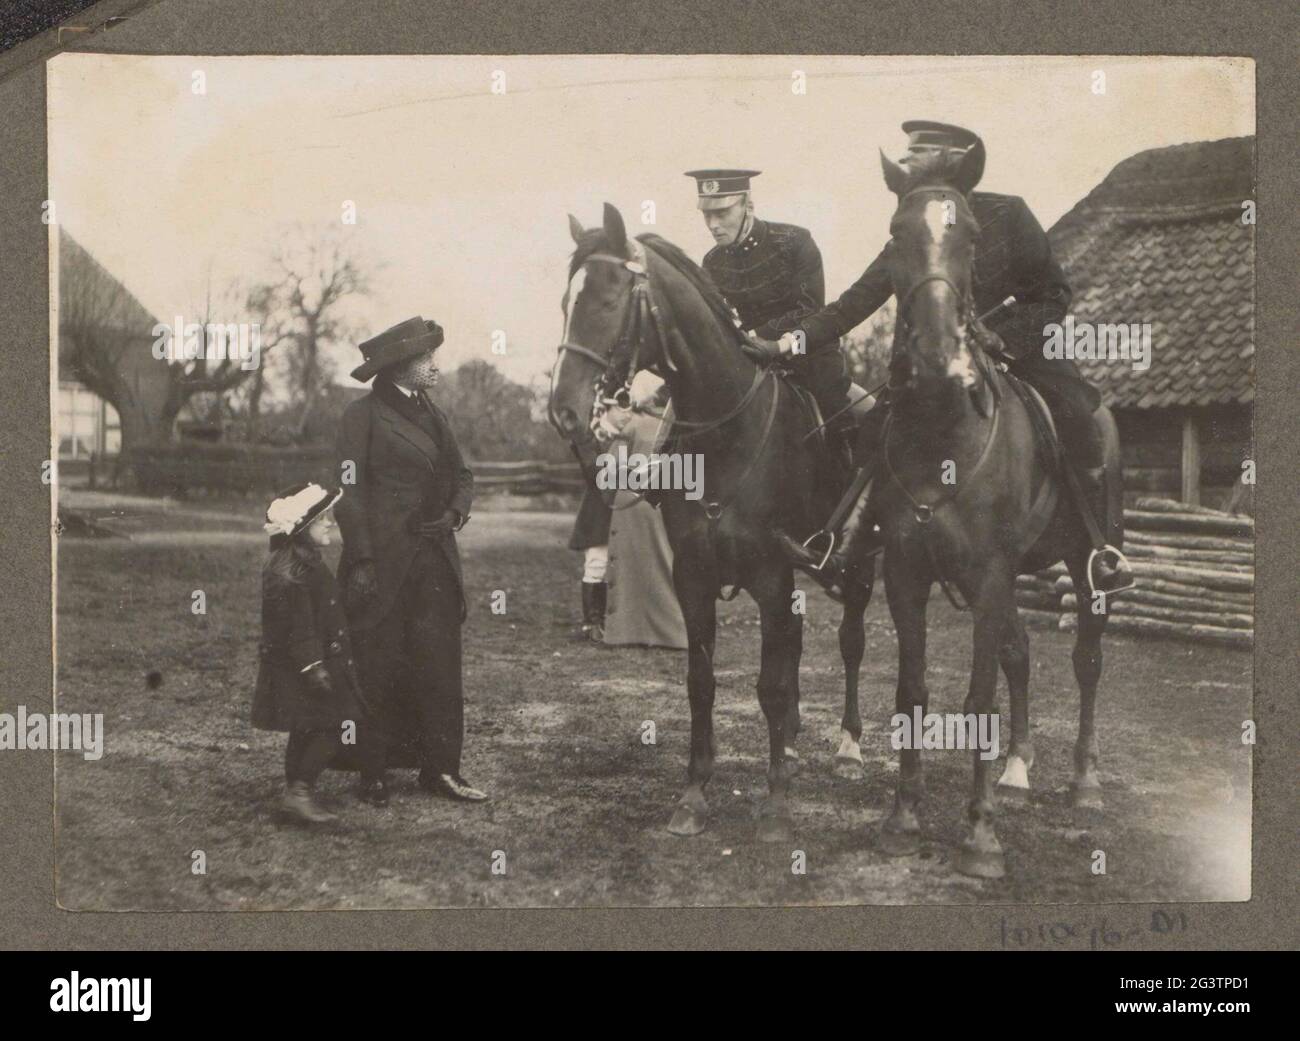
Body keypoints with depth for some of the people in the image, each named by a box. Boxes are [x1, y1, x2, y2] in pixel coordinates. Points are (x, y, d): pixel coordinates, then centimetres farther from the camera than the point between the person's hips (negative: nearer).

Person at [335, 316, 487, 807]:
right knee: (380, 669, 0)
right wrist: (360, 560, -16)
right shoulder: (363, 416, -6)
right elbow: (350, 491, -10)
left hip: (434, 558, 6)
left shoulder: (430, 413, 15)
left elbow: (461, 474, 21)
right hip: (383, 562, -6)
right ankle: (372, 775, 9)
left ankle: (441, 768, 8)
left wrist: (455, 513, 1)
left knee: (439, 663, 3)